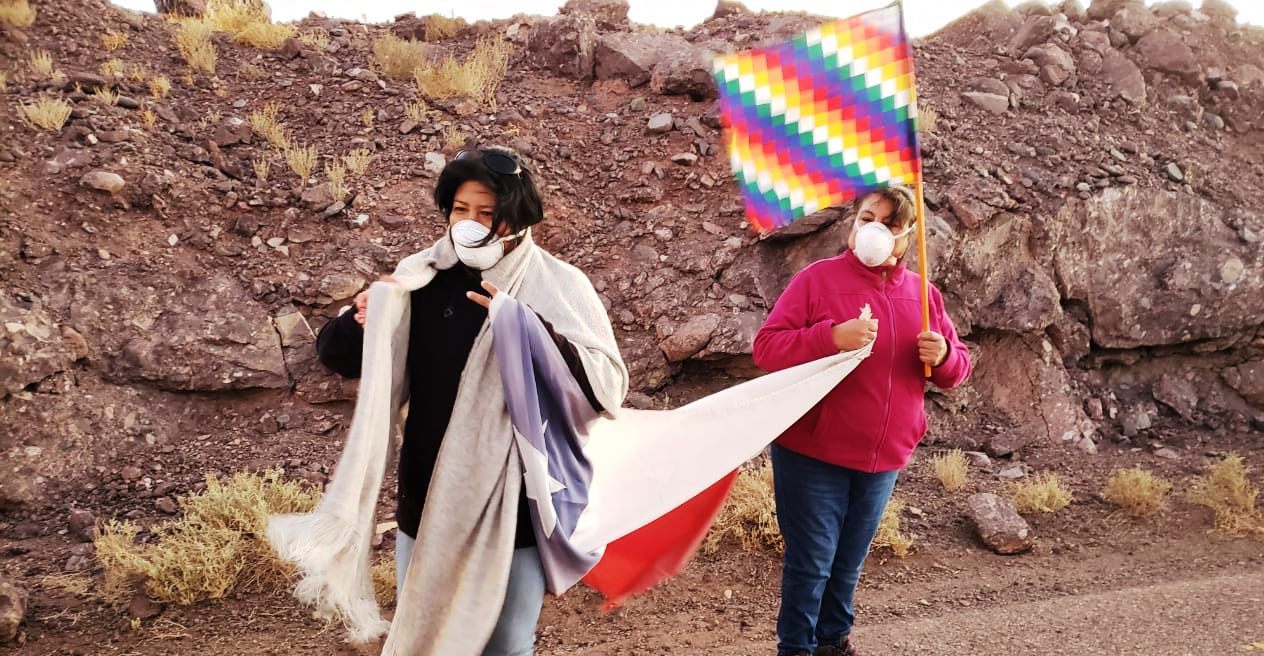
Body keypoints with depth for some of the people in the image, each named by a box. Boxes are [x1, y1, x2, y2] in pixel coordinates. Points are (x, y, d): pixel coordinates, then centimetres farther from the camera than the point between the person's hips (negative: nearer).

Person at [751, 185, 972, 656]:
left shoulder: (924, 294, 6)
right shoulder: (817, 278, -8)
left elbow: (957, 369, 11)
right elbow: (766, 348, -14)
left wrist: (942, 356, -13)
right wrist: (832, 337, -28)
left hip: (883, 459, 5)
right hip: (812, 454, -4)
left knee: (849, 563, 18)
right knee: (811, 563, 2)